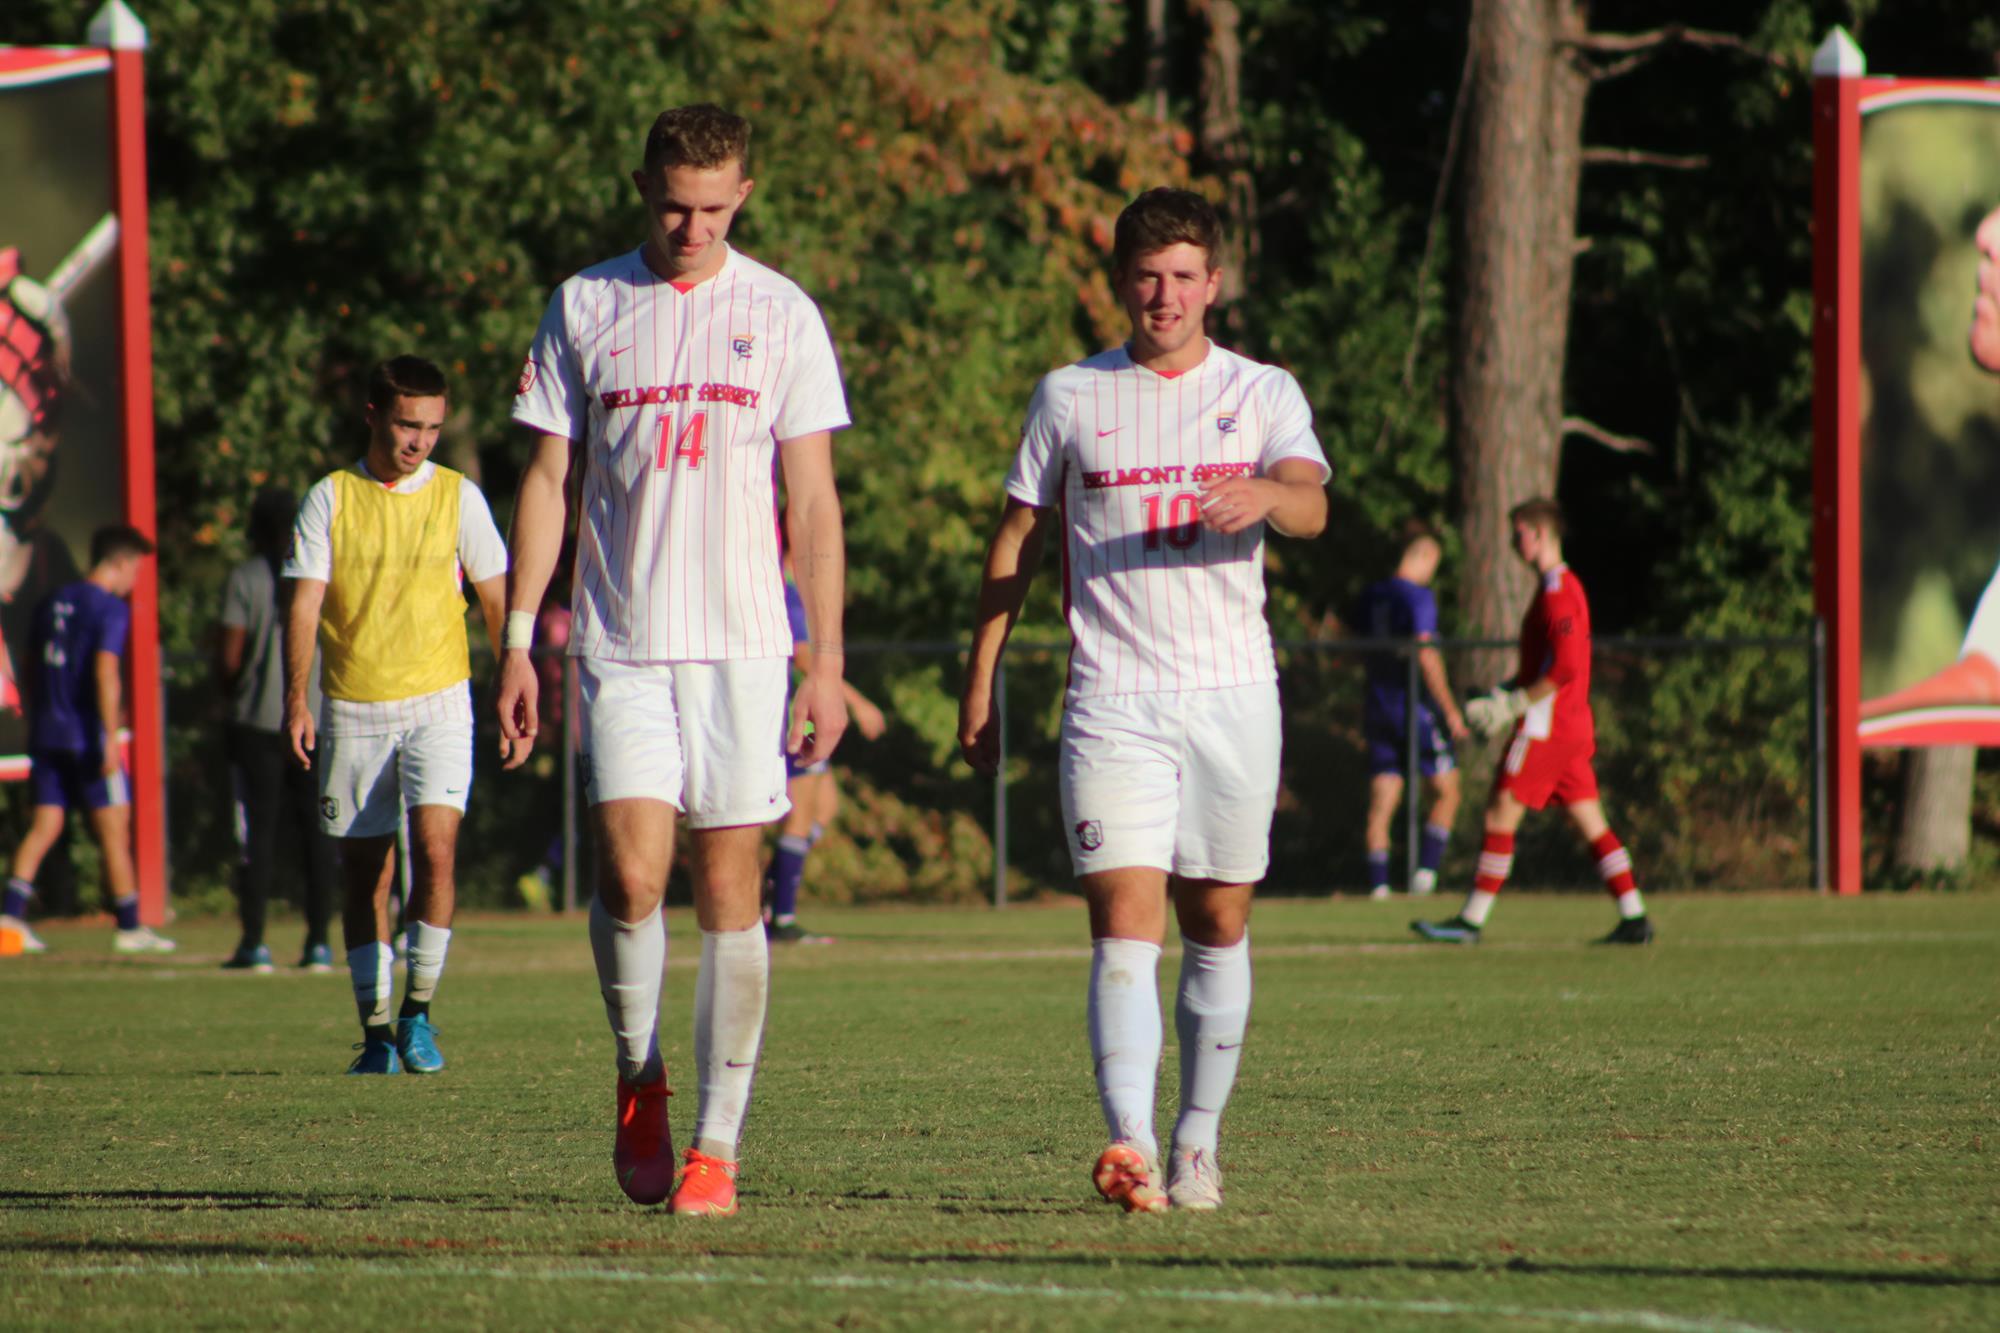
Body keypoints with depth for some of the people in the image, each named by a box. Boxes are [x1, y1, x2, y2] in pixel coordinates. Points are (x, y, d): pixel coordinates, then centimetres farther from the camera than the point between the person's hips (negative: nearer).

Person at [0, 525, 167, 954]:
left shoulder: (54, 602, 14)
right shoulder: (110, 608, -9)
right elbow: (105, 672, -18)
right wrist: (110, 738, -20)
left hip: (46, 736, 6)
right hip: (88, 735, -6)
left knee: (44, 826, 6)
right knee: (114, 829, 0)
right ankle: (130, 926, 3)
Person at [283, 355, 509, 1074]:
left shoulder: (458, 497, 3)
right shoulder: (330, 498, 1)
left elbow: (496, 600, 9)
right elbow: (304, 603, -3)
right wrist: (297, 699, -14)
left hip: (438, 702, -1)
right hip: (351, 710, 1)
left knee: (434, 847, -18)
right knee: (364, 871, 4)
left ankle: (418, 1011, -6)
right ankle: (376, 1032, 11)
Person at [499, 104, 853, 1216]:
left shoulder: (783, 316, 5)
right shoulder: (586, 308, 7)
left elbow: (814, 500, 6)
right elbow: (549, 479, 10)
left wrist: (829, 662, 0)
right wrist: (518, 637, 3)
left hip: (743, 644, 0)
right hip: (620, 643, 0)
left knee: (730, 887, -2)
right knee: (632, 874, -13)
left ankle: (717, 1145, 2)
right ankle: (639, 1076, 13)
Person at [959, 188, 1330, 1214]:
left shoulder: (1262, 394, 7)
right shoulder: (1070, 398, 8)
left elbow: (1311, 506, -11)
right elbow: (1016, 543, 13)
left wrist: (1266, 495, -35)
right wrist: (980, 686, 8)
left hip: (1233, 695, 1)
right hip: (1113, 701, -1)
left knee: (1218, 925, 7)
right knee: (1125, 922, -14)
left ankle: (1198, 1146, 18)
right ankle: (1131, 1148, -25)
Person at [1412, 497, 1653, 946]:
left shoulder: (1557, 591, -14)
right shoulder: (1558, 587, 18)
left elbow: (1565, 667, -22)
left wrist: (1517, 703, -18)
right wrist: (1503, 692, 13)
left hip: (1546, 725, -10)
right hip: (1574, 727, 10)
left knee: (1499, 816, -5)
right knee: (1591, 822, 7)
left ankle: (1471, 921, -3)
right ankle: (1634, 919, 2)